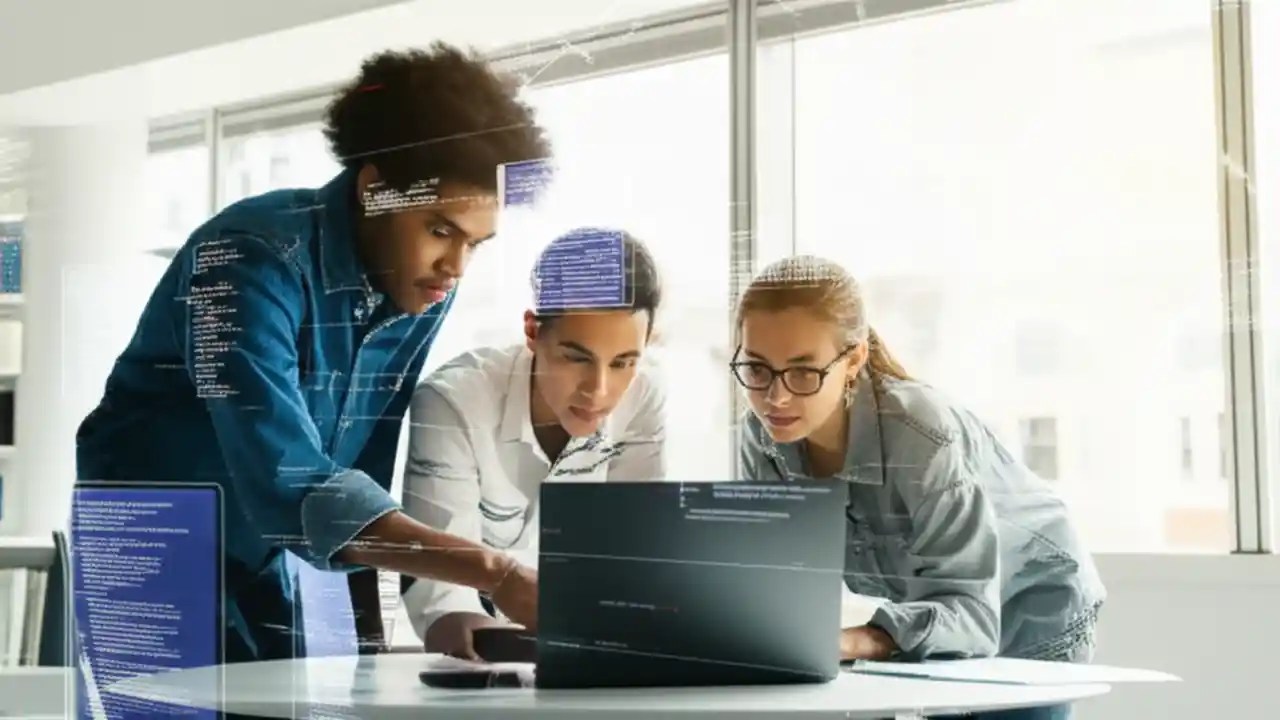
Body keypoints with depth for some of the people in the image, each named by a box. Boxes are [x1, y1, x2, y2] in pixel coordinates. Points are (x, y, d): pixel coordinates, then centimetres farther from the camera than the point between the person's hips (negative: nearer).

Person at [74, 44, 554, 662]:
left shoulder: (427, 286, -6)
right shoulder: (254, 260, -27)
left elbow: (366, 464, 2)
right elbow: (287, 485, -39)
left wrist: (365, 632, -2)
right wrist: (494, 573, -46)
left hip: (281, 564, 6)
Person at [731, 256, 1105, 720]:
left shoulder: (923, 438, -36)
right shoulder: (763, 436, -19)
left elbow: (968, 608, -41)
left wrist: (857, 640, -59)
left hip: (1028, 614, -5)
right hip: (914, 623, 5)